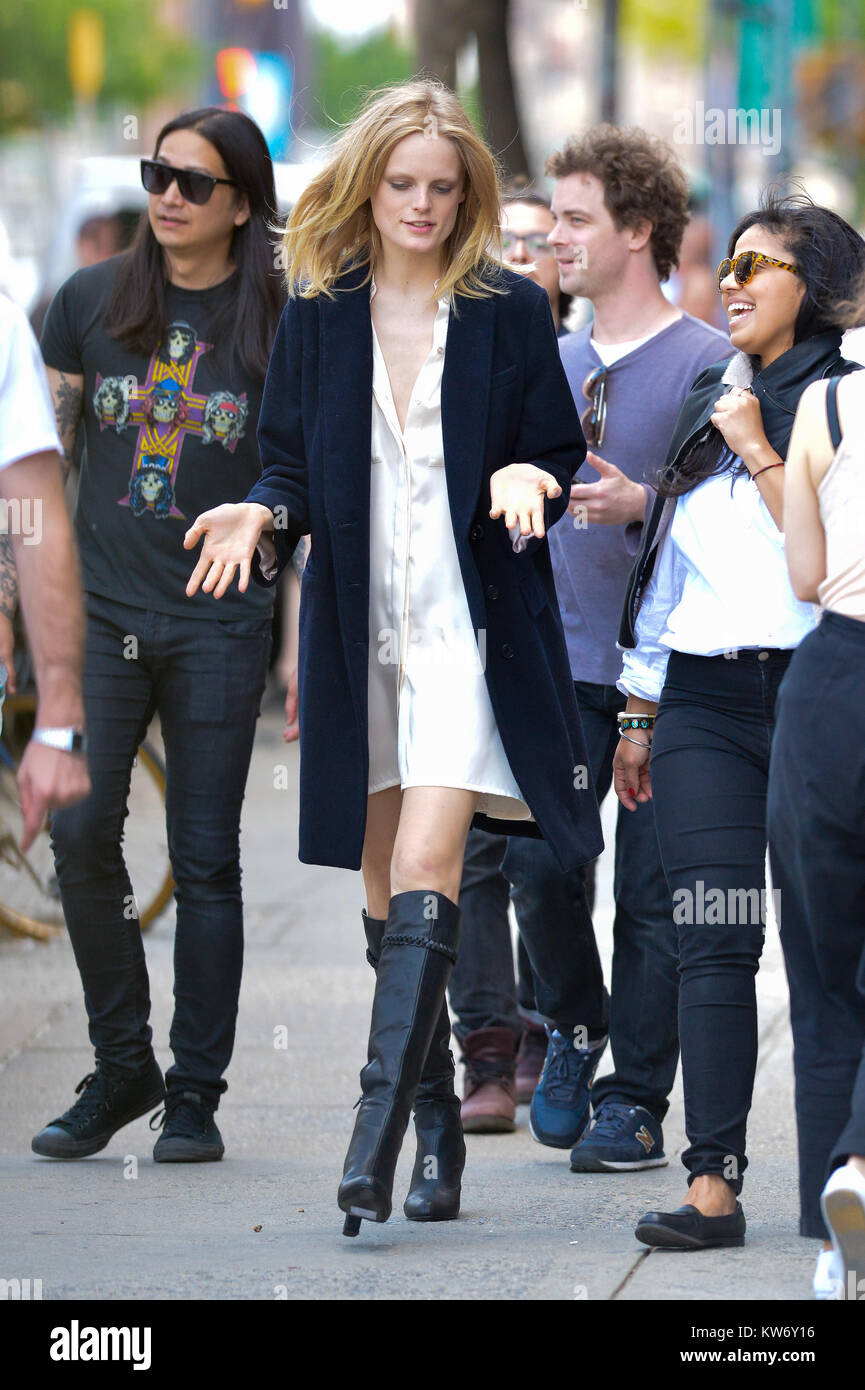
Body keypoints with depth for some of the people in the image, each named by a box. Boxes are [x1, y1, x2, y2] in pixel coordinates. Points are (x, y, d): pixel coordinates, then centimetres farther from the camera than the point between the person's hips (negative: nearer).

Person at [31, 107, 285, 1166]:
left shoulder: (278, 321, 1)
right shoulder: (89, 301, 7)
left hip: (220, 620, -2)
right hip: (101, 608, 2)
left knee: (205, 859, 1)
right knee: (80, 832, -7)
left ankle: (195, 1093, 9)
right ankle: (120, 1067, 9)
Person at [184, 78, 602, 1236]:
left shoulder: (511, 311, 1)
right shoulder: (318, 314, 8)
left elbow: (560, 457, 6)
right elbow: (289, 458, 11)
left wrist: (528, 479, -17)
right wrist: (264, 516, -10)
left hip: (469, 621, -4)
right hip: (357, 624, 4)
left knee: (425, 870, -16)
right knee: (388, 893, 8)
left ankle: (378, 1134, -22)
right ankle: (436, 1125, 20)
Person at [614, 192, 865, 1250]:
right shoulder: (708, 402, 18)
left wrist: (758, 450, -9)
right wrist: (639, 715, 21)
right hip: (703, 703, 5)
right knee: (714, 945, -5)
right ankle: (712, 1186, -10)